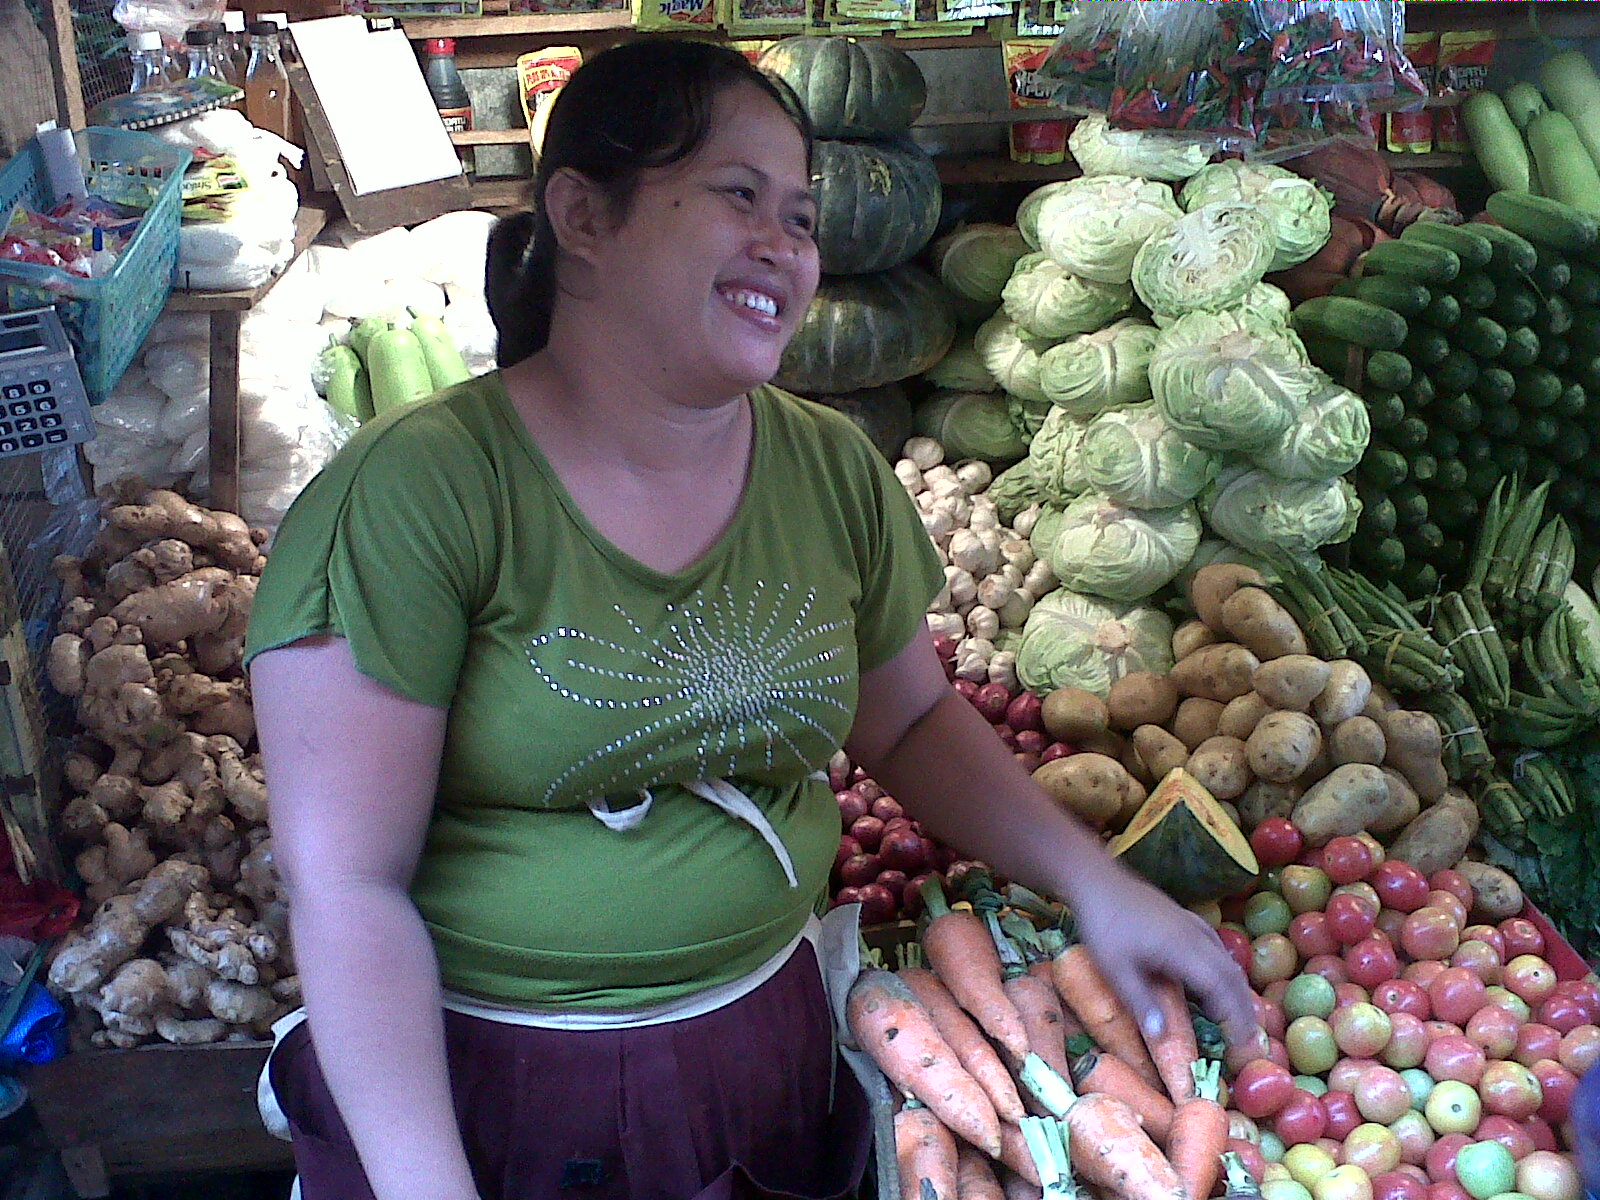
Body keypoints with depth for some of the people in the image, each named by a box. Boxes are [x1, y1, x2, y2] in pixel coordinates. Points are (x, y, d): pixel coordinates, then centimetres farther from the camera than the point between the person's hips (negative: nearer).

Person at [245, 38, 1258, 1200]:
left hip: (765, 1048, 5)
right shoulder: (418, 490, -19)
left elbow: (913, 721, 9)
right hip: (481, 1088, -4)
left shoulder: (835, 471, -4)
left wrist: (1097, 884, -2)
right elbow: (346, 885, -18)